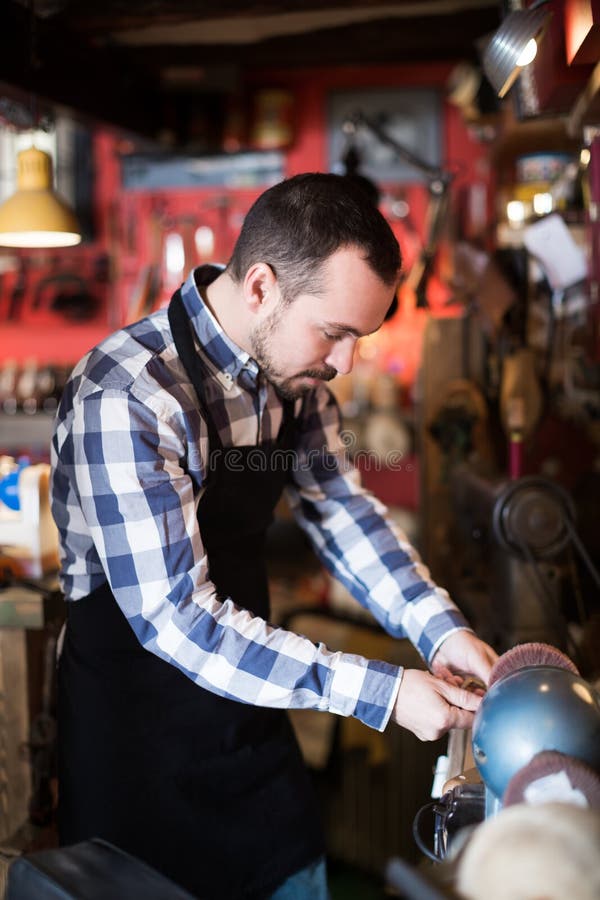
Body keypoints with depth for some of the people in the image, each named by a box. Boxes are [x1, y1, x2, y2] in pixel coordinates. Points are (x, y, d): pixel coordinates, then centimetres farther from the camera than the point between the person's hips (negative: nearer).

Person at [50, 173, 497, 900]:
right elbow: (173, 617, -29)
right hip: (135, 730, -6)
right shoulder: (127, 397, -27)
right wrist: (378, 691, -29)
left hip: (250, 706, 7)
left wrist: (438, 628, -12)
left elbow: (338, 507, 3)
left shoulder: (293, 371, -4)